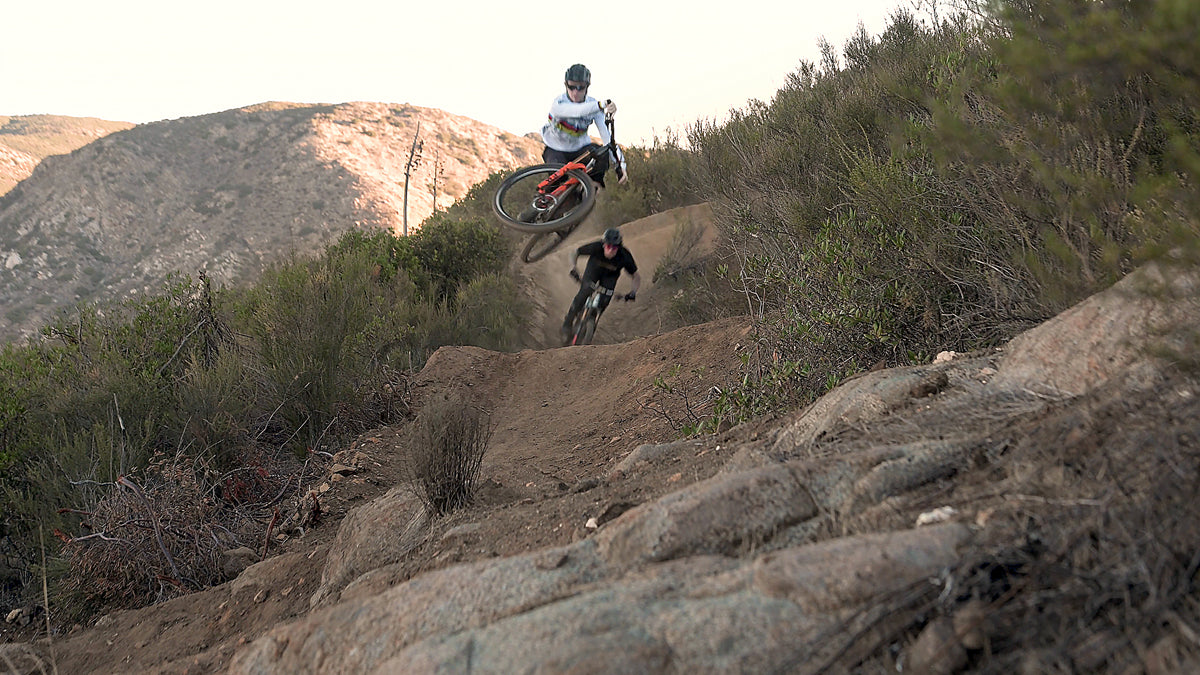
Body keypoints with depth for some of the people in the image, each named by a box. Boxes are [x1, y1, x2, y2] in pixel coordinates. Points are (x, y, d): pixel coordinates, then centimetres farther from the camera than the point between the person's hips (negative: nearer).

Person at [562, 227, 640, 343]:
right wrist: (573, 268, -33)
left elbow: (636, 277, -18)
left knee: (604, 301, -16)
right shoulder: (596, 247, -35)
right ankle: (568, 323, -14)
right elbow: (575, 252, -18)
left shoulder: (625, 256, -33)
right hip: (594, 269, -1)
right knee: (585, 292, -25)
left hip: (610, 275, 1)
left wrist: (632, 292, -34)